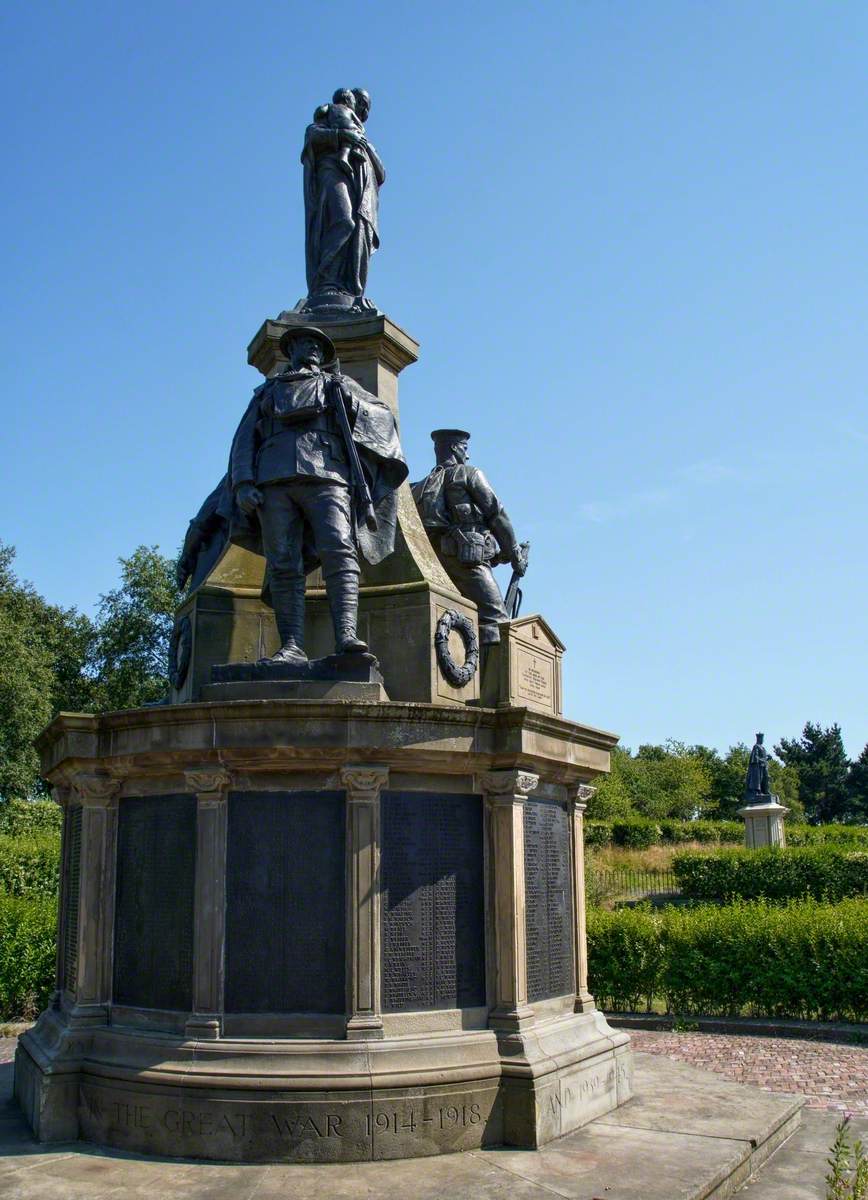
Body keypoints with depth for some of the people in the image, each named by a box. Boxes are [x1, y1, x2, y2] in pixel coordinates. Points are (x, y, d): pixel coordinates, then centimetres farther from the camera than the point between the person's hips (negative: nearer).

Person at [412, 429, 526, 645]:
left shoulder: (421, 486, 25)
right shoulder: (468, 473, 7)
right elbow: (496, 513, 2)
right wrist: (515, 554, 5)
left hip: (433, 560, 7)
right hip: (467, 557, -7)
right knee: (495, 620, -15)